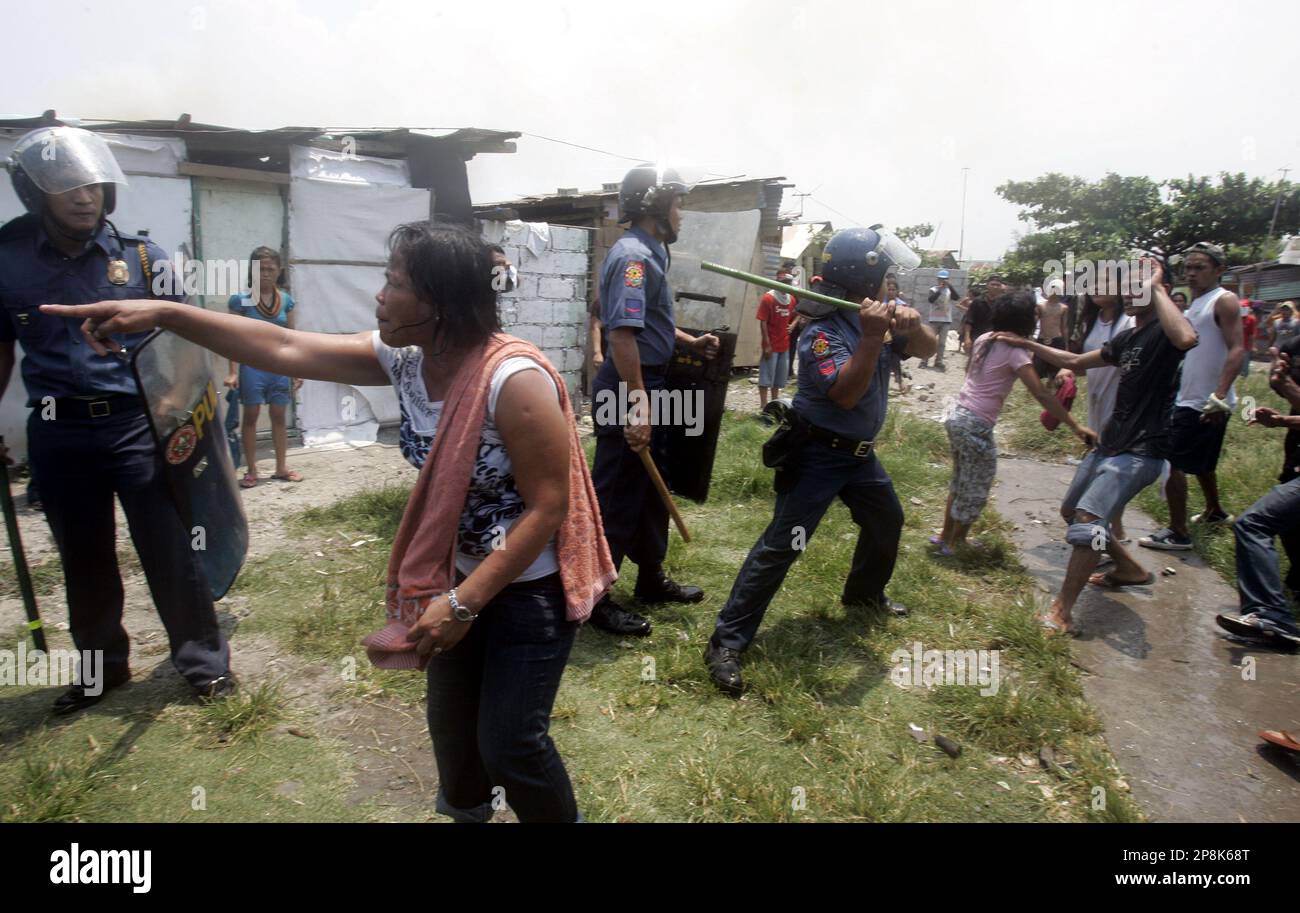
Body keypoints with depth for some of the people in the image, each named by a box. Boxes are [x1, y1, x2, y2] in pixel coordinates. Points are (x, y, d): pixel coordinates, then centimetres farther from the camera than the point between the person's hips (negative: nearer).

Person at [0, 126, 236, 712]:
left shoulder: (140, 256, 0)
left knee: (170, 552, 1)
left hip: (138, 424, -2)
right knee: (83, 560, 14)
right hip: (58, 435, 2)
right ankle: (102, 667, 33)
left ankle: (203, 663, 17)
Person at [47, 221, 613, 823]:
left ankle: (558, 815, 30)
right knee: (449, 719, 21)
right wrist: (163, 314, -7)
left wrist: (463, 602, -25)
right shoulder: (403, 356, -7)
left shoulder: (514, 378, -29)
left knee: (509, 742, -1)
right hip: (461, 574, 7)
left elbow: (548, 507, -27)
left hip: (531, 586, -7)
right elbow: (284, 348, -2)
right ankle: (465, 810, 51)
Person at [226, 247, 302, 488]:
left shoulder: (286, 300, 3)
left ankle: (281, 468, 20)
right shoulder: (240, 300, -7)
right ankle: (251, 471, 14)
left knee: (279, 416, 9)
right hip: (252, 366, -3)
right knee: (251, 417, 6)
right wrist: (233, 371, -12)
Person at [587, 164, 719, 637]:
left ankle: (652, 578, 34)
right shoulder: (633, 256, -18)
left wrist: (691, 342, 17)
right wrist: (636, 406, -29)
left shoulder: (648, 252, 15)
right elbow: (622, 334, -27)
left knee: (652, 488, 19)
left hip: (648, 385, 11)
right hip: (629, 389, -11)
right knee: (616, 498, -1)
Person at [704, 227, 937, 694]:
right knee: (781, 545, -14)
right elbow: (846, 394, -32)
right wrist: (872, 336, -38)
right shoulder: (823, 333, -23)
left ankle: (864, 593, 51)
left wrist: (913, 325, -21)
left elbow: (927, 349, 0)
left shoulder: (881, 313, 1)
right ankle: (726, 642, -11)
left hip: (860, 452, 9)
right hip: (819, 455, -9)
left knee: (887, 520, 25)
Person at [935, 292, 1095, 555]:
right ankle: (952, 544, 20)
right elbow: (1041, 394, -22)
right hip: (976, 426, -8)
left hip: (957, 416, 8)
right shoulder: (1015, 351, -15)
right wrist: (1076, 426, -21)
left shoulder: (984, 339, 7)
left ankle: (946, 535, 33)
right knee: (975, 491, 9)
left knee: (960, 483, 23)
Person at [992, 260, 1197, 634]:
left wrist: (1156, 288, -26)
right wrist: (1027, 344, 23)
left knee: (1088, 520, -22)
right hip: (1109, 444, 10)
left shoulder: (1163, 331, -13)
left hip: (1139, 452, -10)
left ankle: (1062, 610, -13)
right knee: (1071, 511, 20)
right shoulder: (1127, 338, 14)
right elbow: (1076, 362, 25)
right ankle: (1130, 569, 38)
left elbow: (1186, 338, -38)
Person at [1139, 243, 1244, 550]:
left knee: (1172, 463, -8)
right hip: (1189, 400, 9)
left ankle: (1177, 534, -1)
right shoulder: (1196, 304, 15)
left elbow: (1237, 350, -21)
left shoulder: (1224, 301, -11)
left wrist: (1219, 396, -30)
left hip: (1205, 404, -9)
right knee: (1200, 462, 24)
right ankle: (1215, 512, 43)